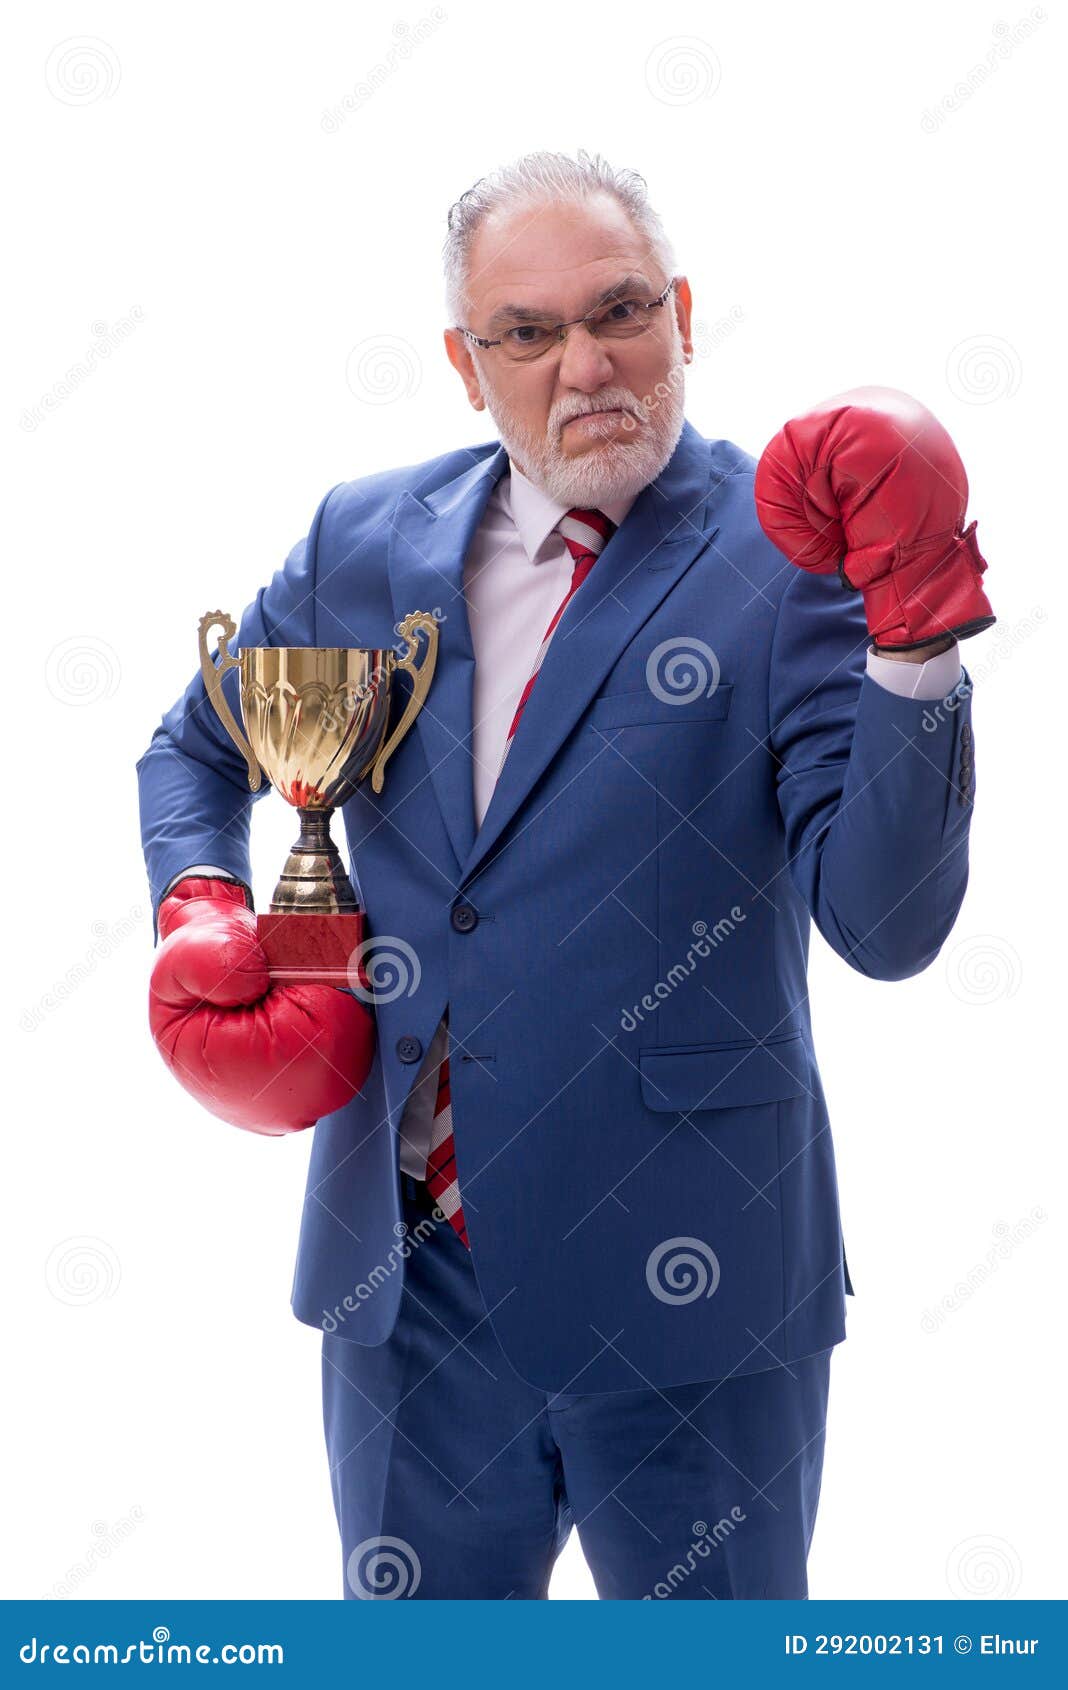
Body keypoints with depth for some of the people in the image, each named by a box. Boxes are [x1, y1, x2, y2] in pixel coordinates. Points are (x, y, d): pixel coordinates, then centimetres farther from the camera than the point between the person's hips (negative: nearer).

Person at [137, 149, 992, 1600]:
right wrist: (200, 910, 1)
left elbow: (887, 928, -17)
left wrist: (915, 643, -29)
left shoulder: (791, 556, -9)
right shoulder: (365, 541, 4)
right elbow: (198, 749, 20)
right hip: (405, 1264, 4)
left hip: (683, 1270, -3)